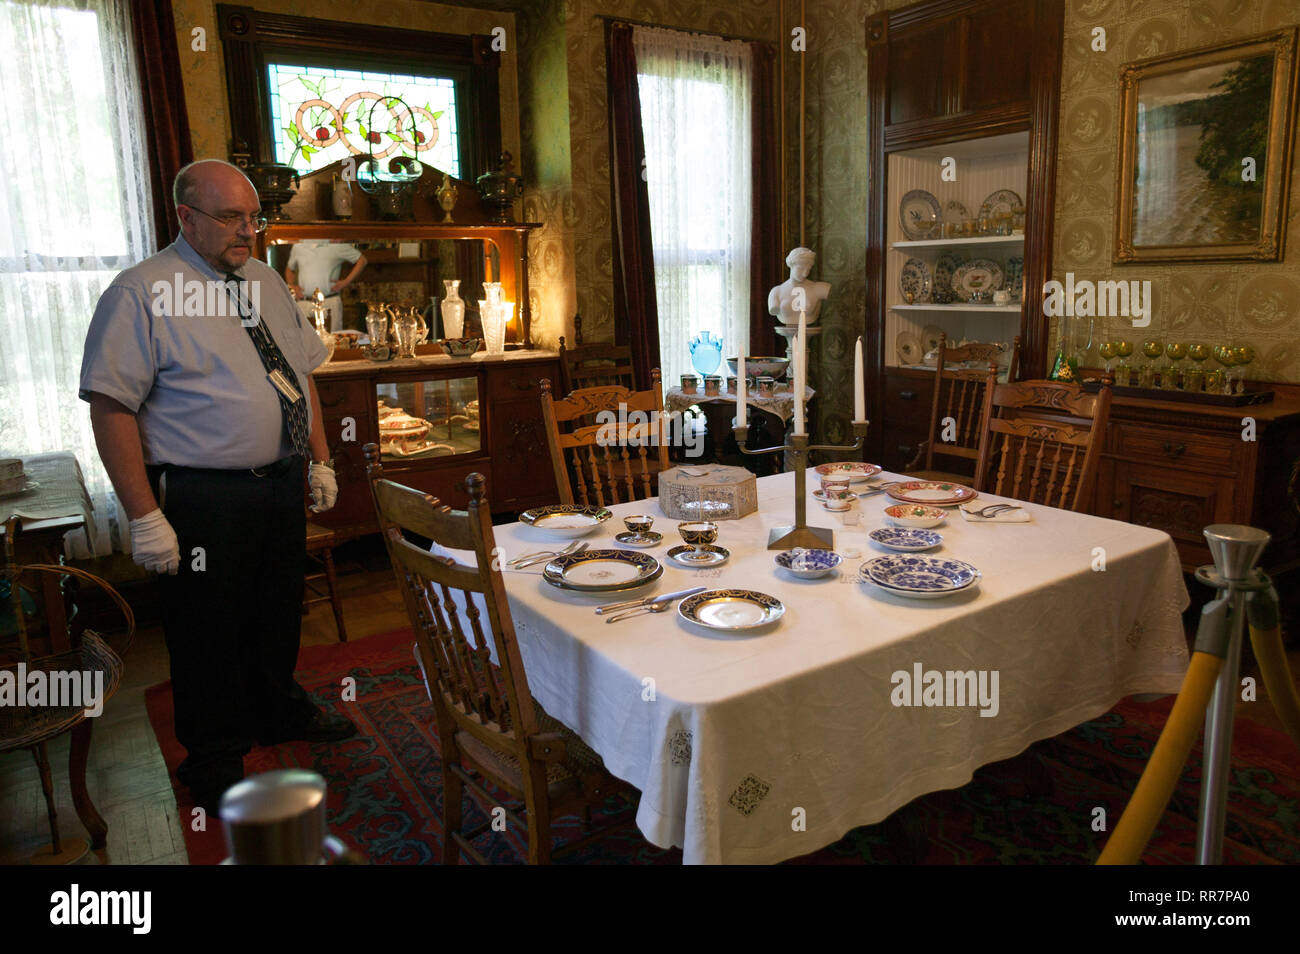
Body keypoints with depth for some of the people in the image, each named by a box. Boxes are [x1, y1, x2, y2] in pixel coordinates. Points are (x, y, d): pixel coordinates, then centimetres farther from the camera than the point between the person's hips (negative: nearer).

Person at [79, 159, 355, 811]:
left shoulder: (266, 282, 9)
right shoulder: (142, 293, -13)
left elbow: (300, 376, 16)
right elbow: (111, 407, -16)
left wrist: (320, 461, 12)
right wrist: (145, 516, -20)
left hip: (281, 484, 7)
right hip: (203, 500, -6)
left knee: (278, 613, 22)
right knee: (209, 633, 8)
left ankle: (278, 712, 47)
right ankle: (215, 766, 29)